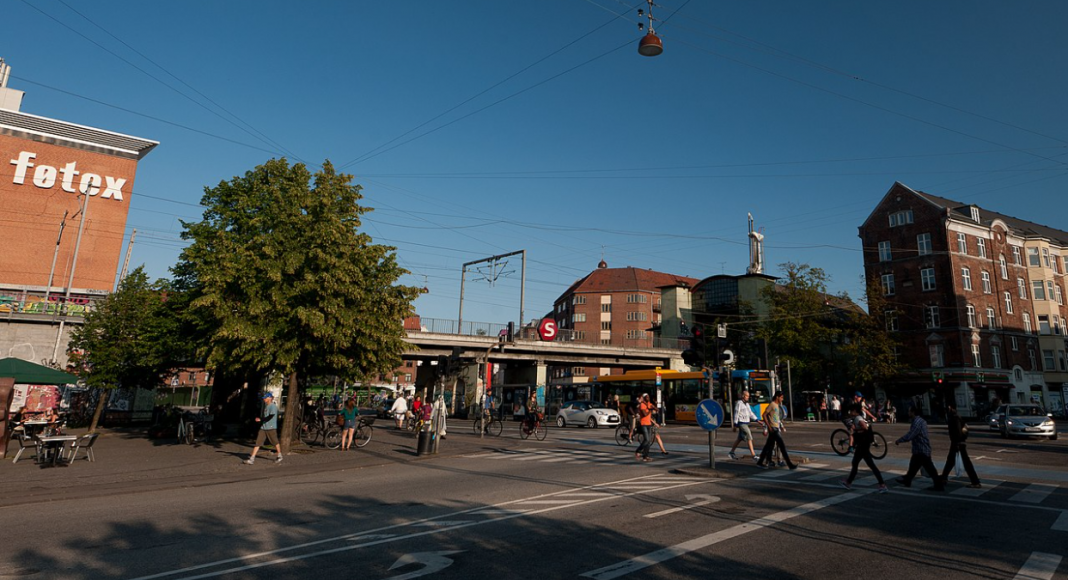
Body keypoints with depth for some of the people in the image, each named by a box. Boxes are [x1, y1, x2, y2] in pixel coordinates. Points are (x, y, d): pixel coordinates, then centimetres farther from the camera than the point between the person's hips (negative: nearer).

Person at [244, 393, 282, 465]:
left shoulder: (273, 406, -13)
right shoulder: (266, 406, 15)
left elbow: (270, 416, -21)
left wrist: (261, 419, -20)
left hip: (271, 428, -8)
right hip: (263, 428, 8)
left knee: (275, 443, 6)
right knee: (258, 443, 0)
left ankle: (279, 456, 22)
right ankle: (251, 459, -2)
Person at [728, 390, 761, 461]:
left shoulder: (747, 404, 15)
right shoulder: (739, 403, -12)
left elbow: (751, 413, 17)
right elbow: (736, 414, -14)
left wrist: (757, 420, 5)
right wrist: (735, 425, -15)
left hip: (745, 423, 9)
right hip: (741, 423, -9)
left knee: (740, 439, 14)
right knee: (749, 437, -14)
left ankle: (731, 452, 23)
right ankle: (753, 455, -14)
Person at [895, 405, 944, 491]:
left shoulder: (917, 422, -21)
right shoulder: (919, 420, 12)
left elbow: (909, 436, -24)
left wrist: (898, 441, -14)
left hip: (922, 450, -10)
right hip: (919, 450, 10)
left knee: (929, 468, -3)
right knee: (913, 465, 18)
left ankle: (939, 486, 3)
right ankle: (907, 481, 28)